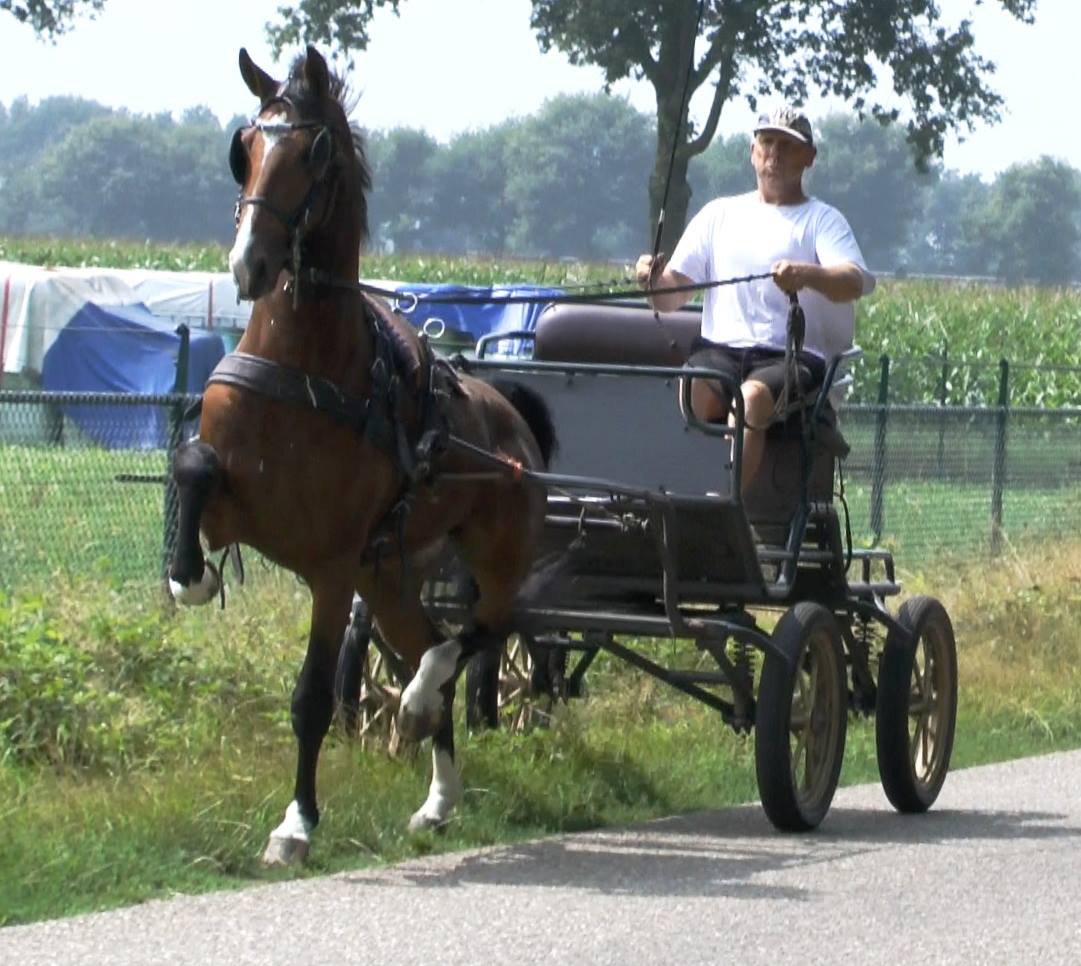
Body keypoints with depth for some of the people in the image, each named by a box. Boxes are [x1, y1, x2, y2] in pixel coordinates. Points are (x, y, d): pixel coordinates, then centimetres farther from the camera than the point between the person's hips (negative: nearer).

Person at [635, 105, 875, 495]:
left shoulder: (823, 220, 12)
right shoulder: (719, 214, 23)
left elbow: (855, 282, -9)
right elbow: (671, 296, 16)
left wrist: (807, 274, -31)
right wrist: (655, 281, -9)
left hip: (791, 357, -3)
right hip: (720, 349, 3)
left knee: (753, 397, -36)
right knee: (685, 393, -32)